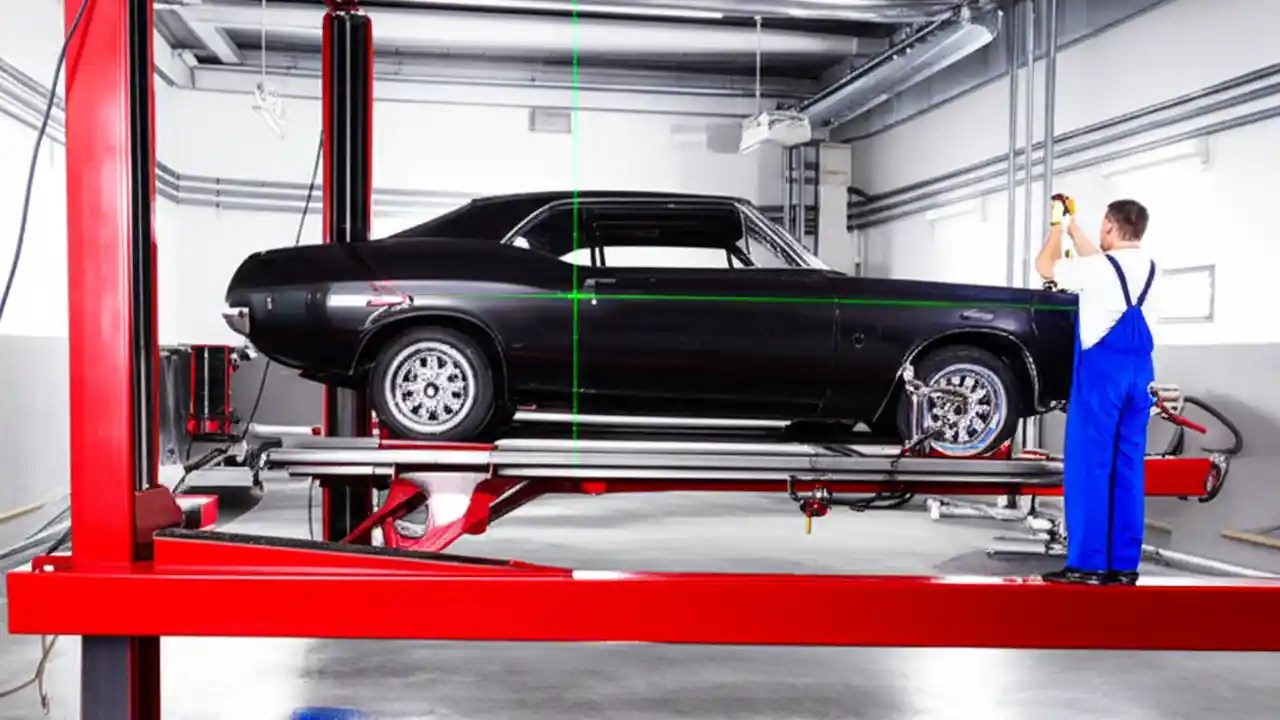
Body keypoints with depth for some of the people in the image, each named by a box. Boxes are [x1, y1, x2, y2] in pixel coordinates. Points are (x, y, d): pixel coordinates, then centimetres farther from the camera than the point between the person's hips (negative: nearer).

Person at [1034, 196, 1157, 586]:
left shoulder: (1098, 269, -11)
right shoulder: (1147, 266, 9)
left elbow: (1045, 266, 2)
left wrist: (1057, 225, 15)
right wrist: (1072, 226, 30)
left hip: (1102, 366, -7)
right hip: (1139, 369, 7)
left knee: (1088, 465, -4)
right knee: (1127, 468, 7)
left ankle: (1088, 563, -6)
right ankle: (1123, 564, 9)